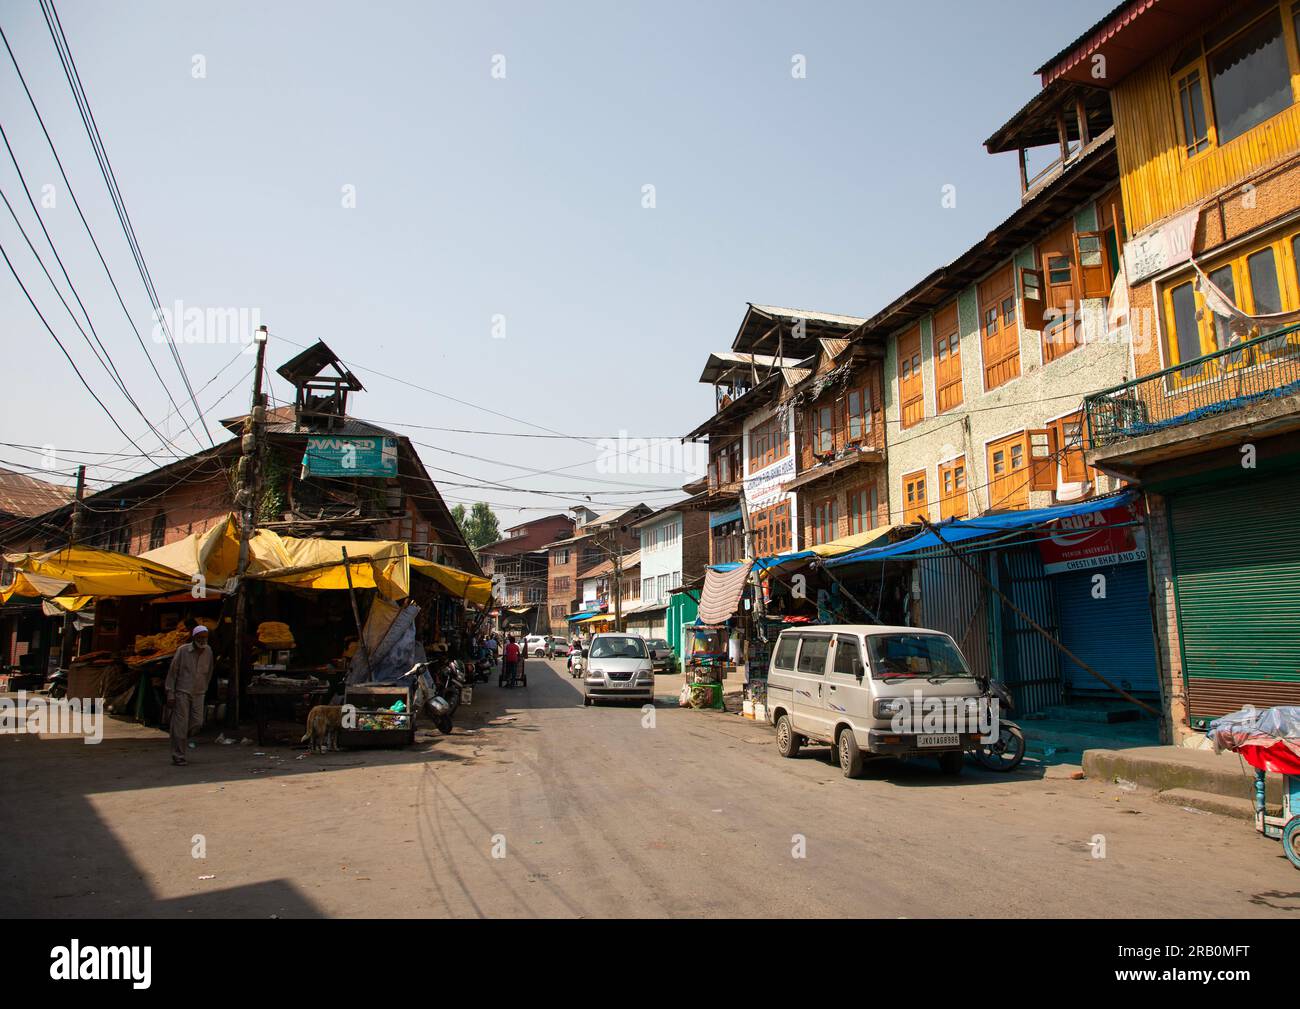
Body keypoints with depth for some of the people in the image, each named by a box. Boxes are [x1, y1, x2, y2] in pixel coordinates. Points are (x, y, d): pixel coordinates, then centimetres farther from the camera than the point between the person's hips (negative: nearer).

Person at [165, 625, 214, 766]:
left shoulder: (208, 651, 3)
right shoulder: (182, 650, -8)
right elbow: (172, 671, -5)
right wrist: (170, 693, -8)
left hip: (198, 693, 4)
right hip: (182, 692, -4)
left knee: (197, 723, -2)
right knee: (180, 724, -3)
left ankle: (182, 739, 27)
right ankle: (178, 757, 6)